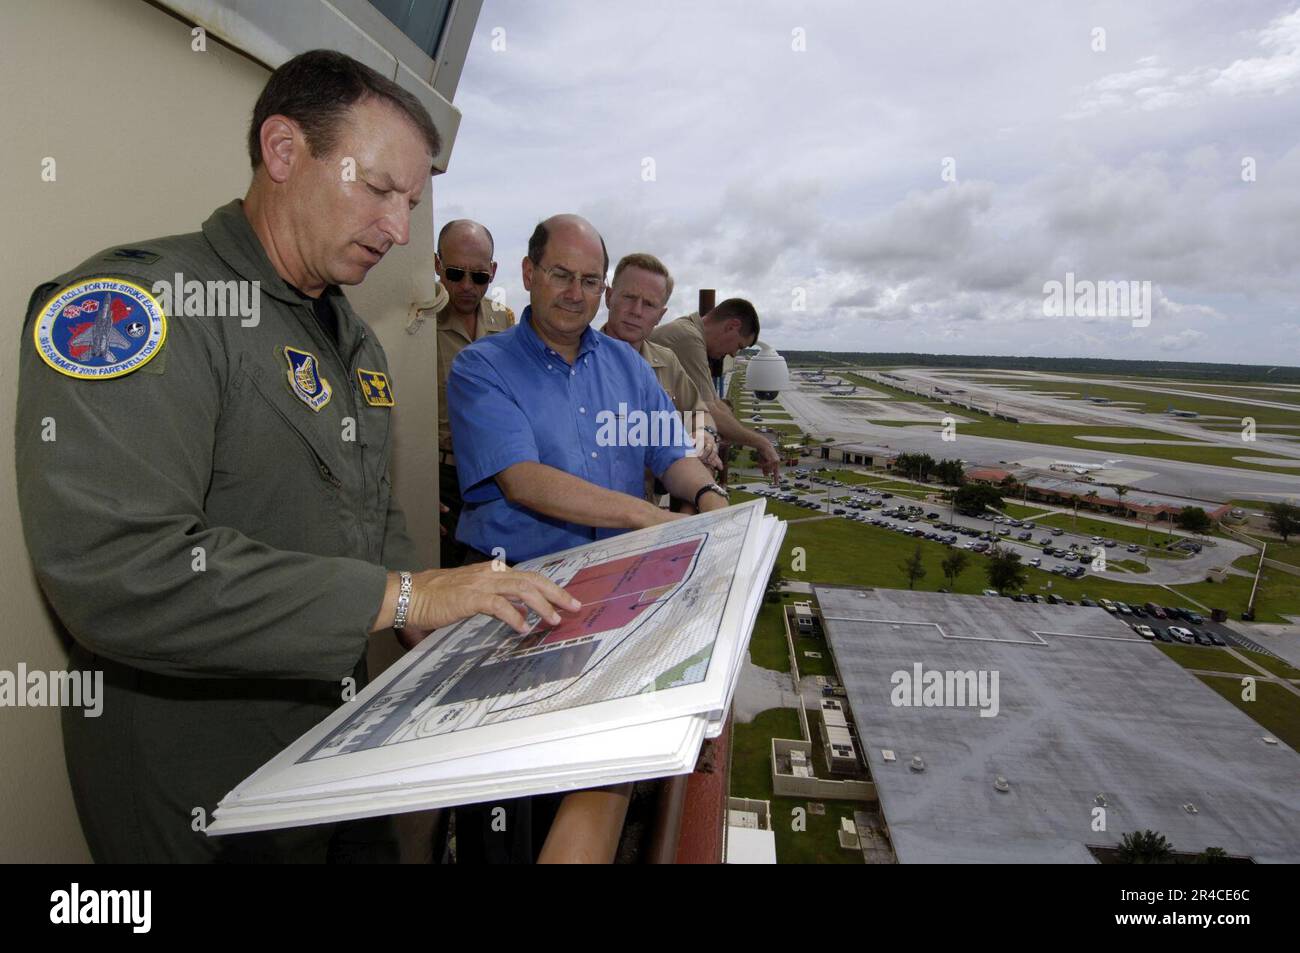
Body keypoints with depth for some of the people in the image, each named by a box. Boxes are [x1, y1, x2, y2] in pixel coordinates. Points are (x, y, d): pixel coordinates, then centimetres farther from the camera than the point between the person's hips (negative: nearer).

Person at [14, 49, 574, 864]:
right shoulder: (133, 300, -19)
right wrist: (402, 596, -29)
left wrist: (439, 614, -3)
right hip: (202, 792, -7)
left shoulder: (355, 340, 9)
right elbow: (112, 569, -31)